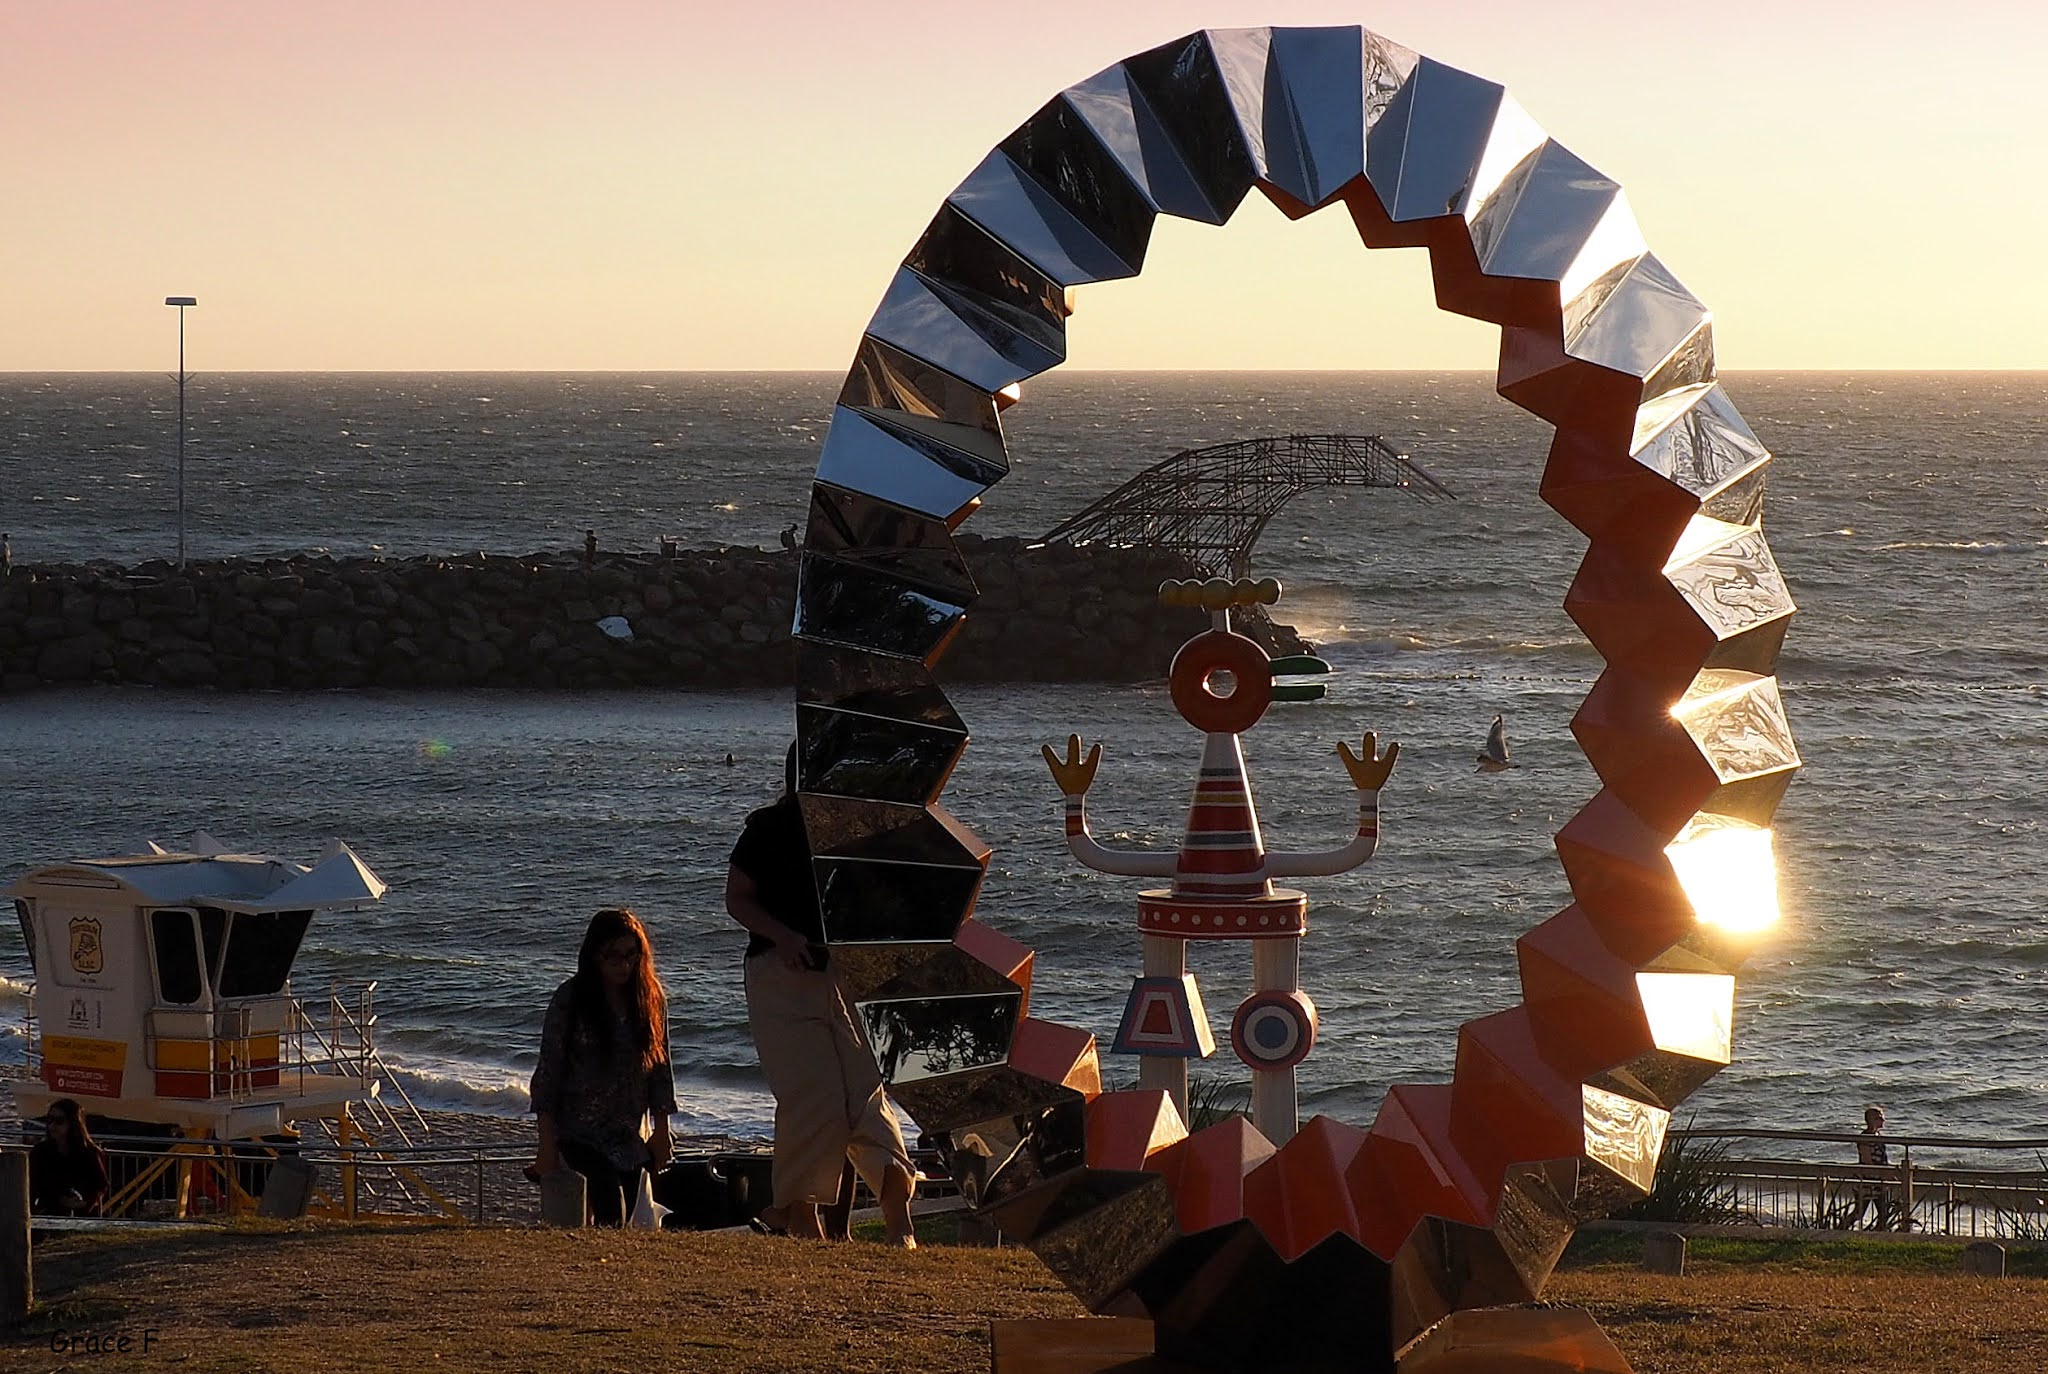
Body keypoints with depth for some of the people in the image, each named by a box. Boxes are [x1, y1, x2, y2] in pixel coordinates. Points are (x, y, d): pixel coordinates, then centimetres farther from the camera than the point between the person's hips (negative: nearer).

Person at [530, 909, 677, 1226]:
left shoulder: (652, 997, 3)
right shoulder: (570, 1000, -7)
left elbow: (661, 1067, 10)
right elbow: (548, 1074, -5)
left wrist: (662, 1131, 5)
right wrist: (547, 1145, -8)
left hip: (630, 1137, 4)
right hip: (580, 1135, -4)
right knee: (611, 1218, -22)